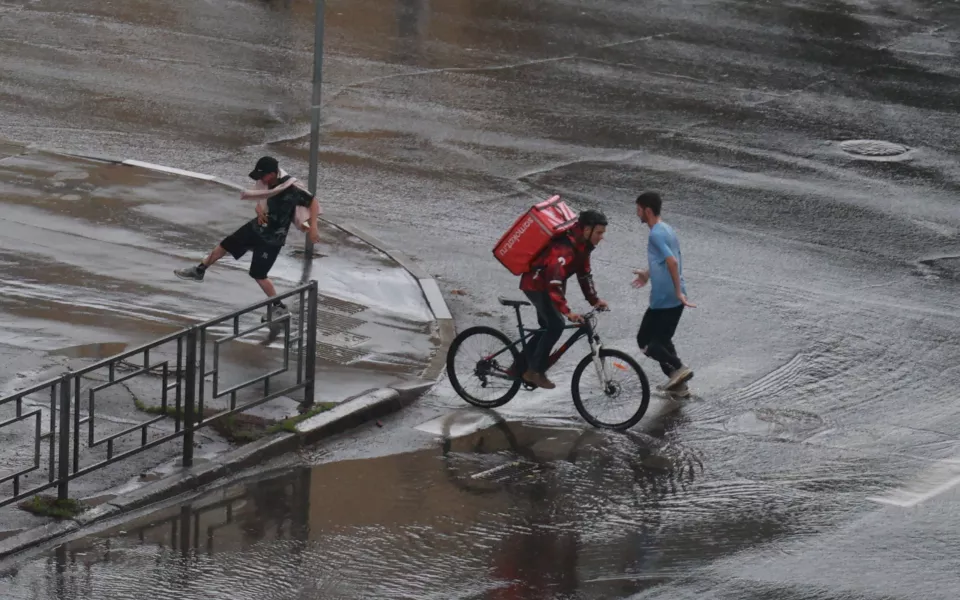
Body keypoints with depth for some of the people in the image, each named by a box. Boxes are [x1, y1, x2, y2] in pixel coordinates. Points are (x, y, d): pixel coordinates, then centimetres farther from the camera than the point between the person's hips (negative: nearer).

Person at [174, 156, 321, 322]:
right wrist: (259, 208, -14)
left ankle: (280, 308, 11)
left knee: (259, 275, -5)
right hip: (256, 227, 8)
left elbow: (313, 202, -23)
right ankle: (199, 271, 40)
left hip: (272, 239, -8)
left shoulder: (291, 189, -31)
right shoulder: (267, 183, -10)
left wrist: (313, 227, -31)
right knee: (225, 245, 17)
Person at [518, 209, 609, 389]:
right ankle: (536, 371, -10)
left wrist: (594, 300, 2)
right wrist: (567, 311, -43)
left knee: (547, 327, 14)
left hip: (548, 285, 10)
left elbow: (584, 274, 9)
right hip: (536, 284, -10)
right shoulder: (565, 247, -33)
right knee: (556, 325, -19)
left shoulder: (582, 245, -2)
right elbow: (553, 282, -39)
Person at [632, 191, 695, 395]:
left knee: (645, 341, 4)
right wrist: (648, 273, 30)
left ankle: (678, 368, -7)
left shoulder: (656, 234, -18)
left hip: (663, 300, -9)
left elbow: (672, 262, -29)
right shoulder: (667, 229, 12)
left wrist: (678, 291, -27)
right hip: (675, 300, 9)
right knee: (662, 340, 21)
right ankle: (678, 383, 21)